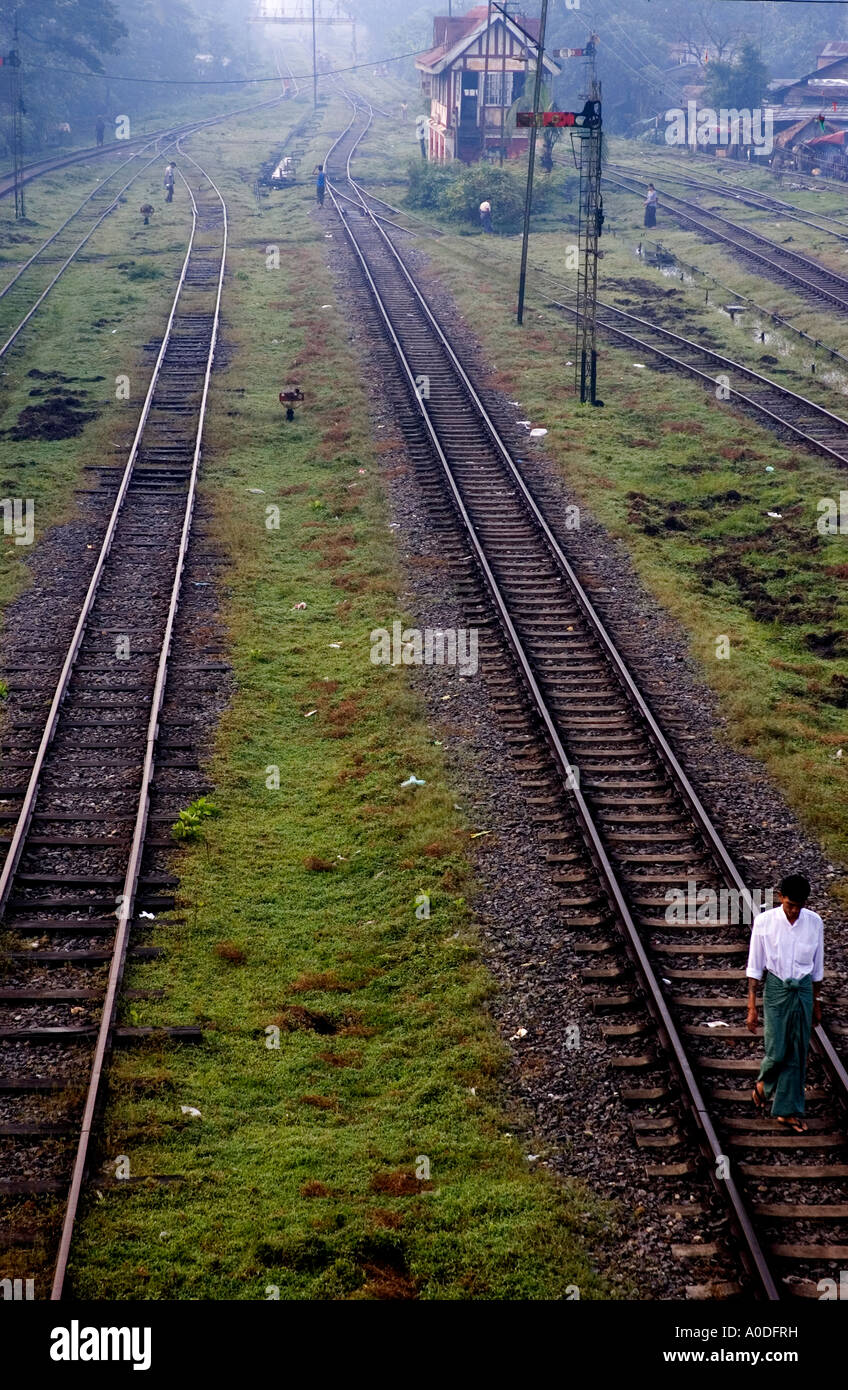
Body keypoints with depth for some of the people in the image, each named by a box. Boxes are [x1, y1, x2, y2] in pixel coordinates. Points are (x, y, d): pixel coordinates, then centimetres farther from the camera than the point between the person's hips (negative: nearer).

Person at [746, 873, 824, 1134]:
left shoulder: (814, 922, -3)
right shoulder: (764, 922, -10)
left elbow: (817, 966, 8)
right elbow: (754, 967, -5)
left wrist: (816, 1003, 13)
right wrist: (752, 1007, -6)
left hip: (803, 989, 2)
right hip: (776, 988, -2)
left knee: (797, 1054, 5)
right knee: (776, 1052, -5)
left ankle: (787, 1111, 17)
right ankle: (763, 1084, 29)